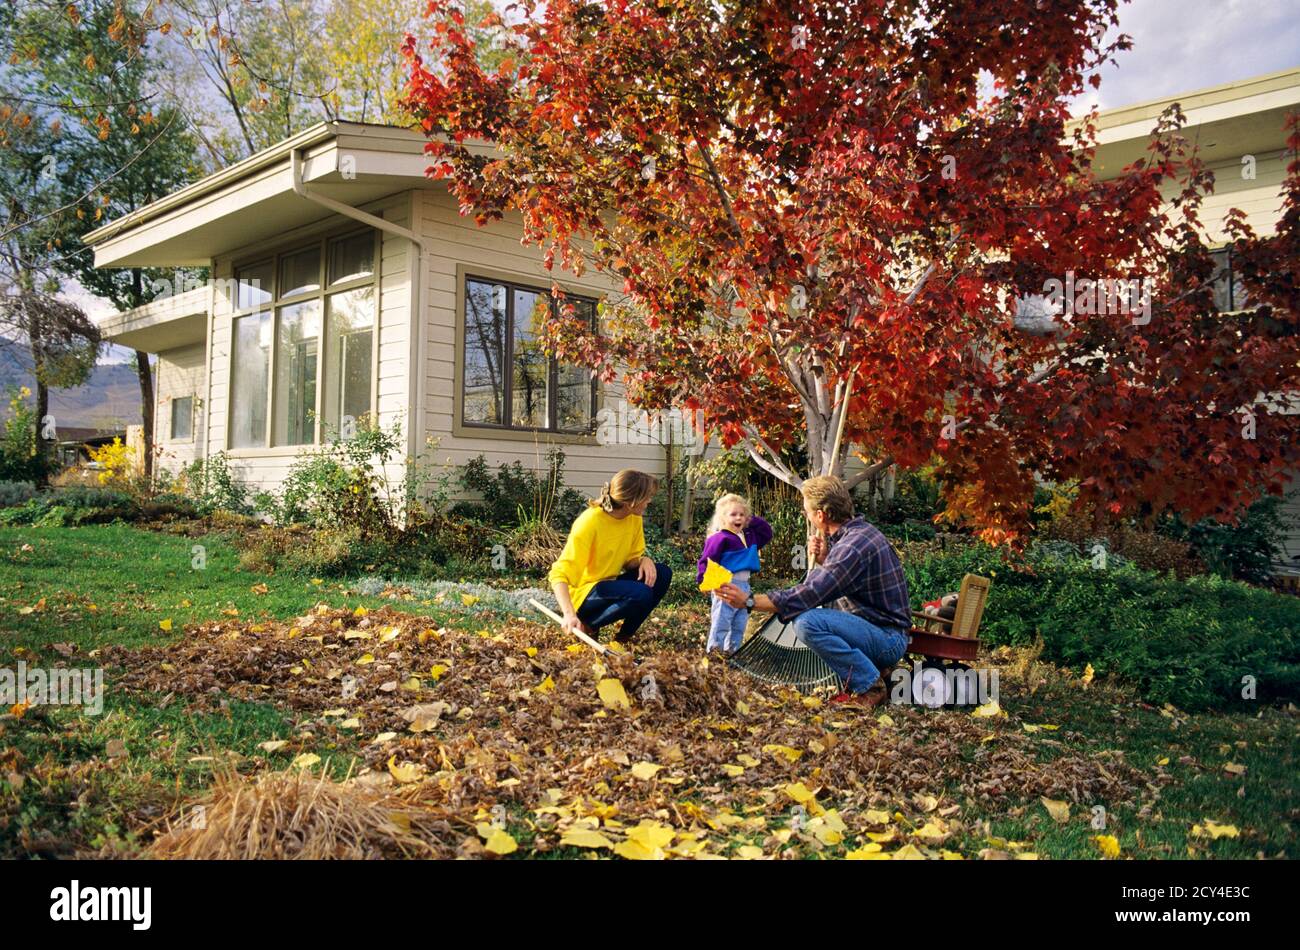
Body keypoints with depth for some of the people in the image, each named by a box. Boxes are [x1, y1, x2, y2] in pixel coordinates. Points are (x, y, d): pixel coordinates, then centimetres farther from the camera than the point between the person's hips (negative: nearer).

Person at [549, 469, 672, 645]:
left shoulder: (634, 518, -3)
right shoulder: (590, 523, -25)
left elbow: (631, 559, 7)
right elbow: (559, 575, -29)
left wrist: (643, 560, -18)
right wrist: (569, 614, -45)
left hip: (610, 586, 8)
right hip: (584, 596, -8)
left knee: (662, 574, -11)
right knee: (641, 593, -30)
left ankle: (624, 635, 1)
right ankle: (587, 627, -9)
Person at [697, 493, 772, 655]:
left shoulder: (750, 536, 12)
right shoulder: (720, 538, -13)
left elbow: (767, 532, 22)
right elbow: (707, 561, -16)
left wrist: (753, 519, 9)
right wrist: (704, 580, -28)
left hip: (744, 585, 8)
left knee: (740, 623, 14)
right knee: (721, 621, -6)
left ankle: (732, 650, 24)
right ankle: (714, 650, -1)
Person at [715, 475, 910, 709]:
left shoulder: (854, 545, -22)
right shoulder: (860, 532, 9)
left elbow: (808, 595, -26)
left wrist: (749, 601, -21)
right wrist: (822, 560, 1)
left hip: (889, 639, -10)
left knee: (807, 622, -27)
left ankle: (869, 685, -12)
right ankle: (859, 679, 11)